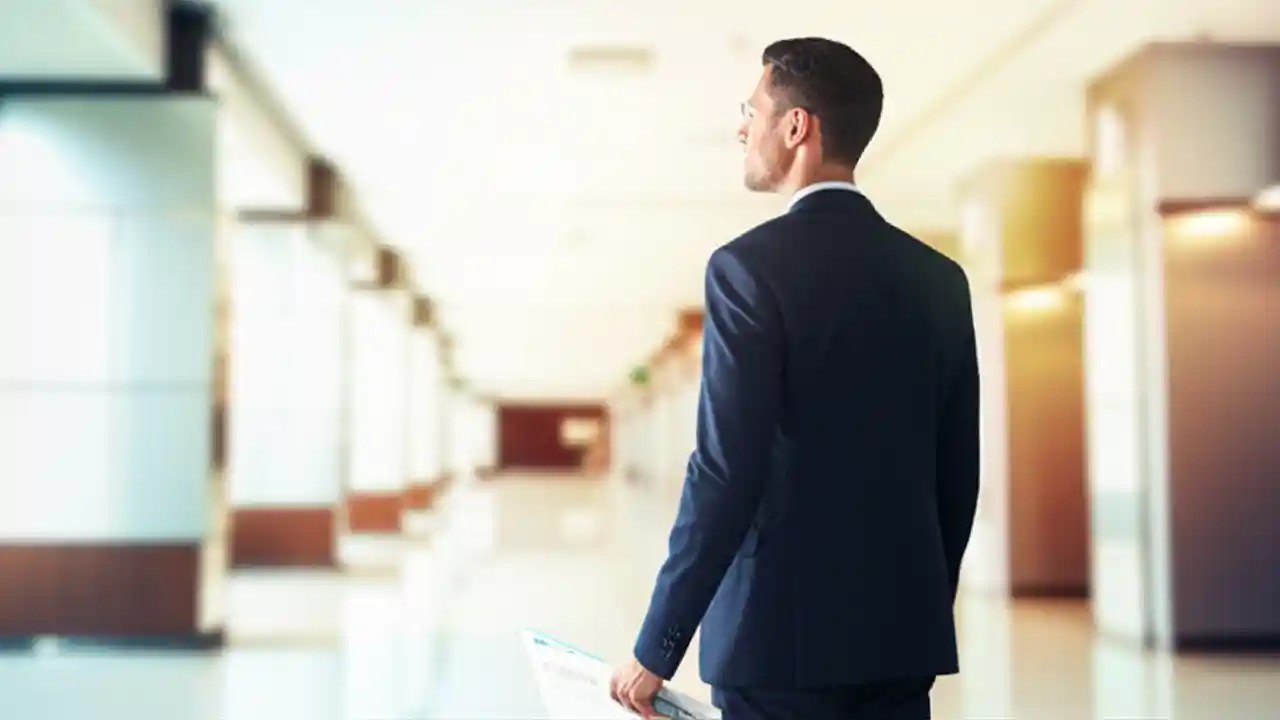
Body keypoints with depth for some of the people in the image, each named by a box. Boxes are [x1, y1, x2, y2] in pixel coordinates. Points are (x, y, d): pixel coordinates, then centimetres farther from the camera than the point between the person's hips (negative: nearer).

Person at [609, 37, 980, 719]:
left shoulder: (749, 266, -11)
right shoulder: (939, 277, 7)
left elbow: (726, 472, -17)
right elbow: (957, 476, 10)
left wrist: (656, 648, -10)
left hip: (782, 635, -5)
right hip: (904, 633, 6)